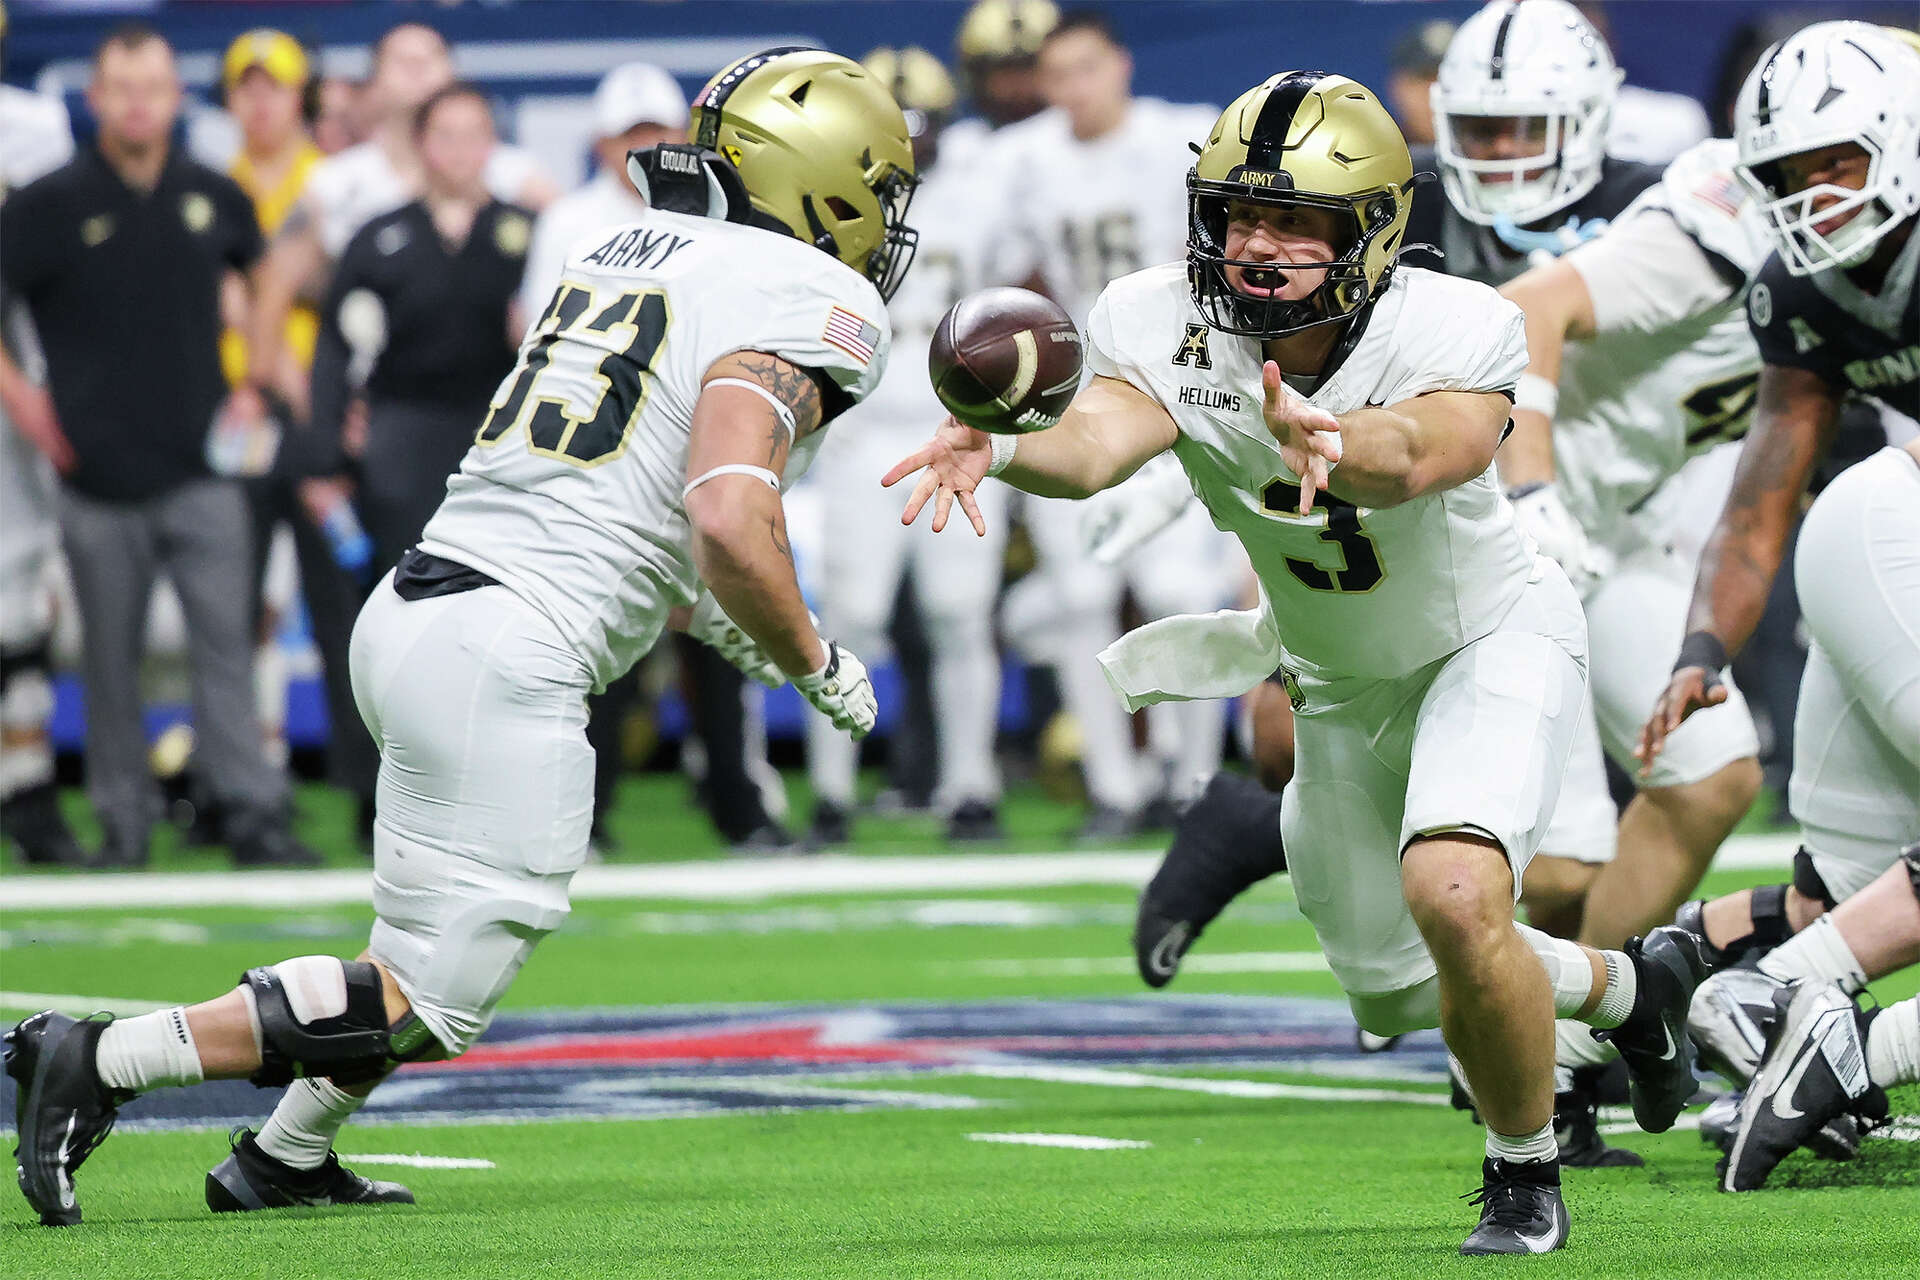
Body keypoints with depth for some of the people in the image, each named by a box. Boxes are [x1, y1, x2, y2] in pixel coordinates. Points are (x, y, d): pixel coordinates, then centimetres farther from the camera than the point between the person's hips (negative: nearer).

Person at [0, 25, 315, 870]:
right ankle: (122, 823, 11)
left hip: (201, 463, 2)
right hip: (100, 475, -2)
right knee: (111, 656, 4)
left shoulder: (215, 199, 7)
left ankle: (254, 814, -5)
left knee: (225, 639, -5)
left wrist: (253, 381, 16)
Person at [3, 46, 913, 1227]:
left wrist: (704, 613, 28)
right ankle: (100, 1063, -8)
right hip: (505, 664, -9)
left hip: (416, 606, 9)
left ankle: (285, 1159, 25)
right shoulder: (805, 304, -8)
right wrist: (817, 668, -6)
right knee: (430, 1007, -2)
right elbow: (731, 526, -22)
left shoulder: (629, 250, 18)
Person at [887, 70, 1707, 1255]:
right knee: (1401, 991, 15)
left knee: (1453, 892, -30)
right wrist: (1000, 447, -68)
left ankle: (1526, 1174, -3)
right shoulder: (1166, 328, -25)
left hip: (1491, 637, -5)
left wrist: (1332, 444, -76)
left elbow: (1421, 453, -54)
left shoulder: (1453, 335, -32)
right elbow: (1101, 441, -45)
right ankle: (1632, 983, 46)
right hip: (1341, 682, 5)